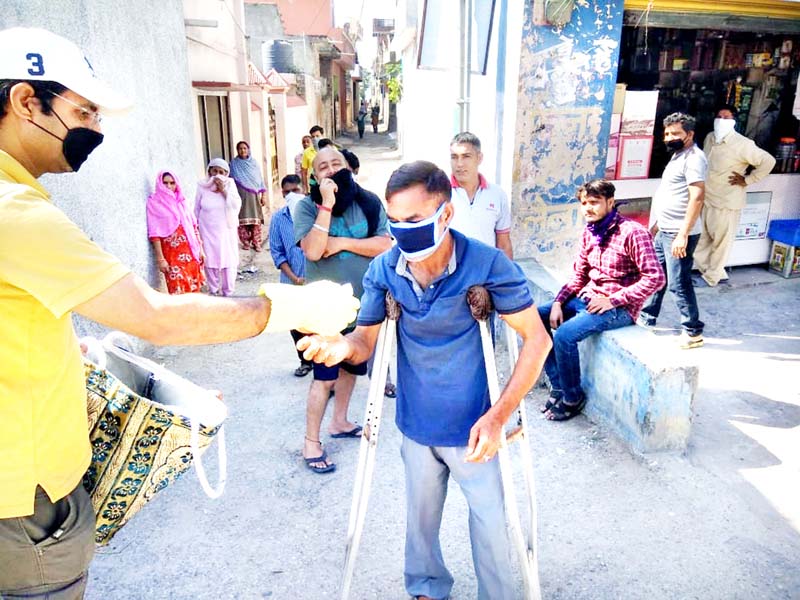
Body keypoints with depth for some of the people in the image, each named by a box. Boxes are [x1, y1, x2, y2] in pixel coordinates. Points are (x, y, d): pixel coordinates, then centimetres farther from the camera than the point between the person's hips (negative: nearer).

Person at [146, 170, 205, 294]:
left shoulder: (181, 201, 12)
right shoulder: (154, 203, -2)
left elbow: (194, 226, 14)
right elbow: (155, 233, -7)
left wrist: (200, 249, 9)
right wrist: (160, 259, -12)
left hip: (191, 251, 5)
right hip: (172, 254, -5)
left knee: (194, 289, 6)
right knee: (179, 292, -7)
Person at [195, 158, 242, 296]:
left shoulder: (230, 184, -2)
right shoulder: (202, 187, -3)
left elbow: (237, 205, -11)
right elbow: (197, 210, 5)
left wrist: (224, 190, -19)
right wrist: (196, 229, 6)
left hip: (226, 230, 0)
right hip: (208, 231, 0)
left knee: (229, 261, 3)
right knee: (210, 262, 1)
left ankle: (228, 292, 16)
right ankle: (213, 291, 16)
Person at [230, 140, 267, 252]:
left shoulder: (254, 162, 10)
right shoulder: (234, 163, 4)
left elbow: (260, 179, 10)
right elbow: (232, 180, 3)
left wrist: (263, 194, 5)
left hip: (254, 196, 2)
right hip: (241, 196, -2)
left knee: (256, 219, -2)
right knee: (243, 220, -5)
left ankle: (256, 243, 4)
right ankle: (246, 242, 5)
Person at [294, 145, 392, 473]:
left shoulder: (369, 202, -2)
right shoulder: (307, 206, -11)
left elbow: (385, 245, -11)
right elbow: (313, 251, -25)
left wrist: (343, 242, -19)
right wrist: (327, 206, -28)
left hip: (362, 302, 5)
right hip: (325, 305, -5)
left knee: (351, 366, 19)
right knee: (325, 376, -5)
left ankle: (339, 422, 39)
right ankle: (311, 442, 11)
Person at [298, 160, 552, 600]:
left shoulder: (488, 265, -22)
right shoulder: (383, 271, -11)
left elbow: (536, 339, -16)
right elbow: (366, 338, -2)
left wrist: (498, 416, -23)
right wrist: (343, 346, -28)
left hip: (472, 427, -3)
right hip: (415, 424, 4)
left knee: (489, 517, 14)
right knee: (420, 515, 23)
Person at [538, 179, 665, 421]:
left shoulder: (632, 232, -16)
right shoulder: (589, 232, 6)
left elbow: (655, 278, -19)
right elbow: (579, 275, 10)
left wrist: (613, 301, -21)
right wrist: (558, 302, -5)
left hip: (618, 308, -8)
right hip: (587, 299, 8)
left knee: (564, 335, -26)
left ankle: (573, 398, -3)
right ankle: (559, 386, 5)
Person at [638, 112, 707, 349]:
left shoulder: (693, 158, -15)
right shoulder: (678, 155, 15)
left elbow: (697, 197, -23)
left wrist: (683, 234, -27)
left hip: (678, 234, -10)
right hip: (664, 231, 10)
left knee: (678, 283, -4)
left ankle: (693, 332, 9)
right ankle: (646, 318, 31)